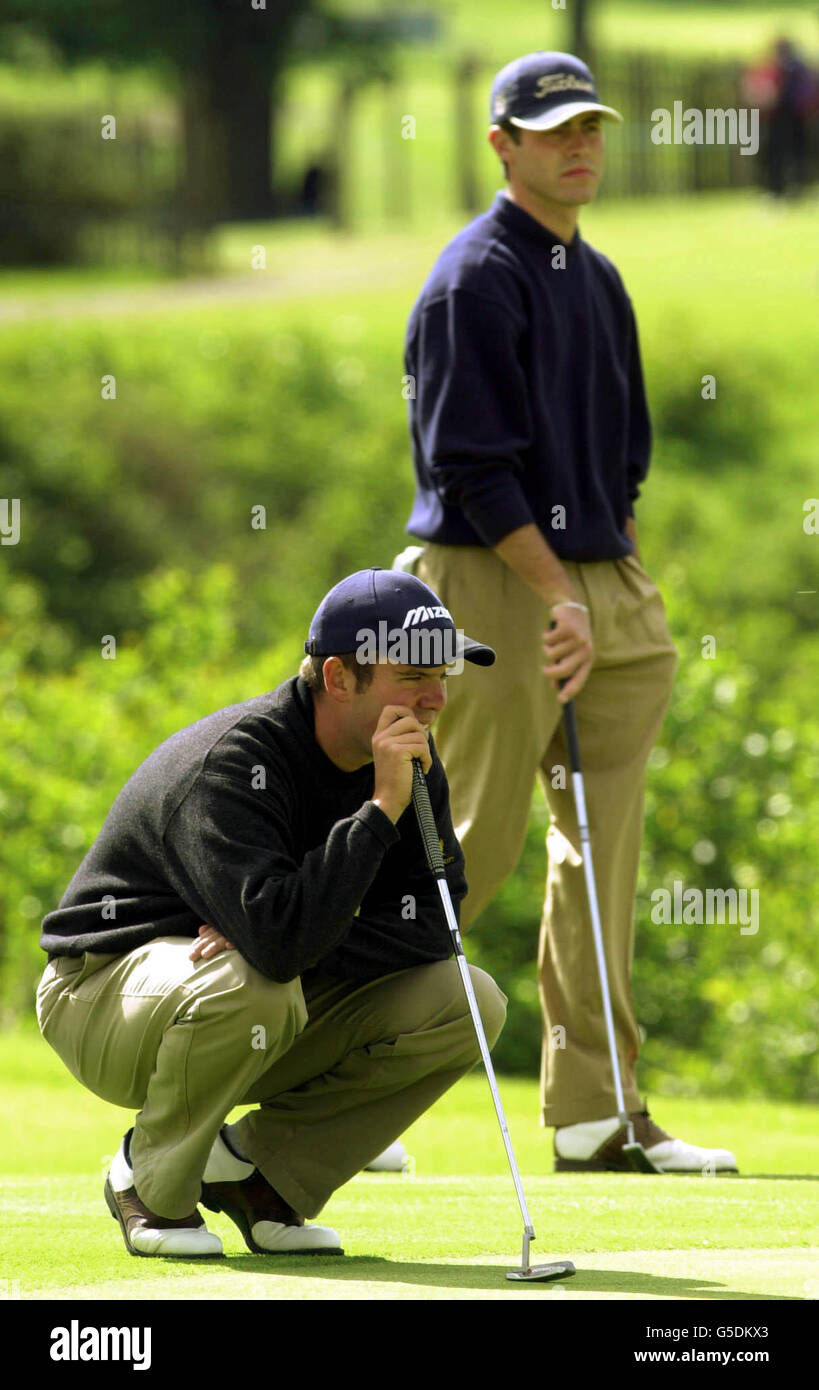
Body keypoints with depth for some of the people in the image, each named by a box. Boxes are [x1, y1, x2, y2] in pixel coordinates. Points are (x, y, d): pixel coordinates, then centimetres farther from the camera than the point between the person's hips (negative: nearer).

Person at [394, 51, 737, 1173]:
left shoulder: (598, 279, 17)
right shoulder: (476, 279, -10)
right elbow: (471, 465, -16)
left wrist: (620, 588, 10)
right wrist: (560, 595, -18)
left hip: (601, 584, 8)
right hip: (496, 583, -8)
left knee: (603, 846, 5)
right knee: (475, 847, -7)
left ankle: (596, 1111, 8)